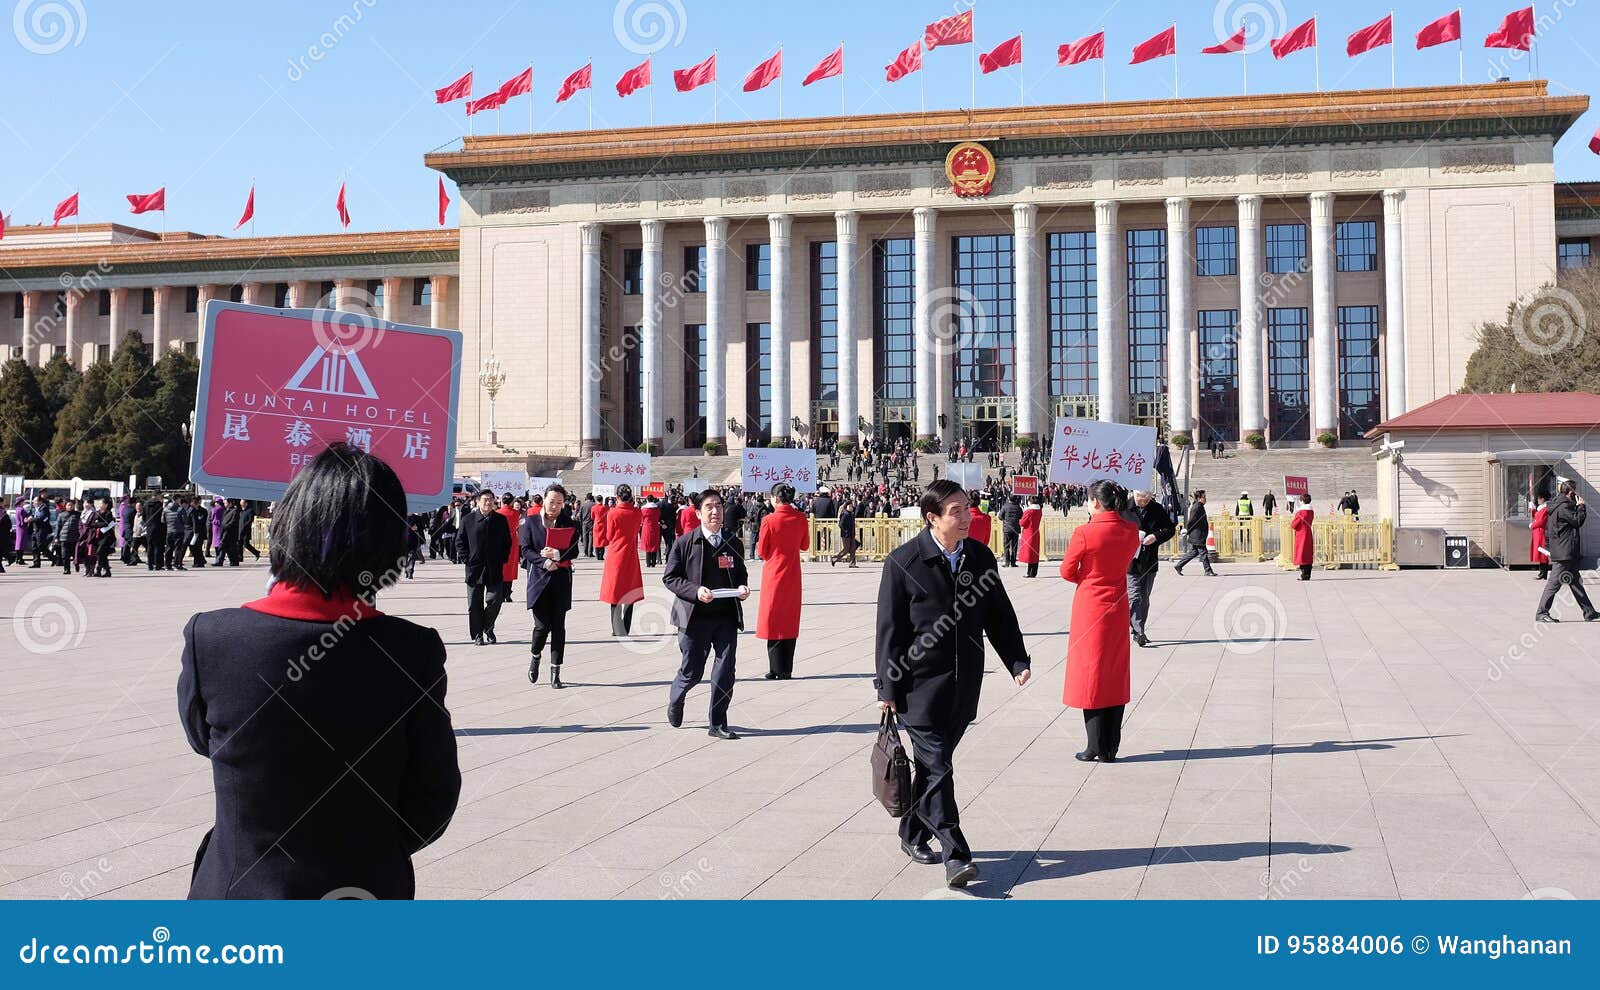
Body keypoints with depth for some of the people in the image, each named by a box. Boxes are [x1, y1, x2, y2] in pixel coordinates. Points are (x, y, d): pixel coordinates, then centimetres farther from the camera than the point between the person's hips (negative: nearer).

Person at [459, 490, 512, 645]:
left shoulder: (501, 520, 4)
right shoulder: (468, 520, 1)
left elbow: (507, 542, 11)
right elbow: (460, 541, 7)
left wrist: (502, 559, 2)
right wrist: (466, 560, -1)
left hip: (495, 568, 0)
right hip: (474, 567, 0)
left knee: (494, 600, -4)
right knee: (475, 603, 4)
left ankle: (488, 628, 20)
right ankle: (477, 635, 14)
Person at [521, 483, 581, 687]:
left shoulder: (569, 524, 8)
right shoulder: (531, 522, 6)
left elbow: (574, 551, 2)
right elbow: (526, 549, 1)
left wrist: (557, 554, -15)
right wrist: (544, 562, -13)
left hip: (561, 579, 1)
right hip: (539, 578, -1)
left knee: (558, 625, 0)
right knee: (542, 624, -7)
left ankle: (555, 671, 6)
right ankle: (535, 657, 23)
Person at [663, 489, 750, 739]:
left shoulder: (734, 544, 9)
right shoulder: (684, 543, -3)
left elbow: (741, 574, 21)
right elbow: (669, 577, -3)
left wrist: (742, 588, -2)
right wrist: (696, 591, -17)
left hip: (727, 617, 3)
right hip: (695, 617, -3)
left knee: (725, 671, -3)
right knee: (692, 671, 5)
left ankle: (717, 724, 10)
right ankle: (675, 700, 38)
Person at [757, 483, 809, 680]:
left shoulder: (769, 521, -14)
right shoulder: (801, 519, -3)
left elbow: (762, 551, -8)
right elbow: (805, 546, 8)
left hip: (773, 574, -4)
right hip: (793, 575, 4)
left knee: (773, 621, 4)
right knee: (790, 621, 11)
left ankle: (777, 670, 3)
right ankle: (787, 670, 14)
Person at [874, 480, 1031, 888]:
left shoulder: (980, 556, 5)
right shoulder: (904, 562, -9)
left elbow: (999, 614, 12)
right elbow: (890, 628, -6)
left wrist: (1017, 660, 0)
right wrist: (888, 688, -6)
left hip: (964, 682, 5)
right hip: (921, 682, -5)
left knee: (933, 763, 13)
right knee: (937, 766, -7)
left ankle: (913, 836, 29)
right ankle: (955, 855, -6)